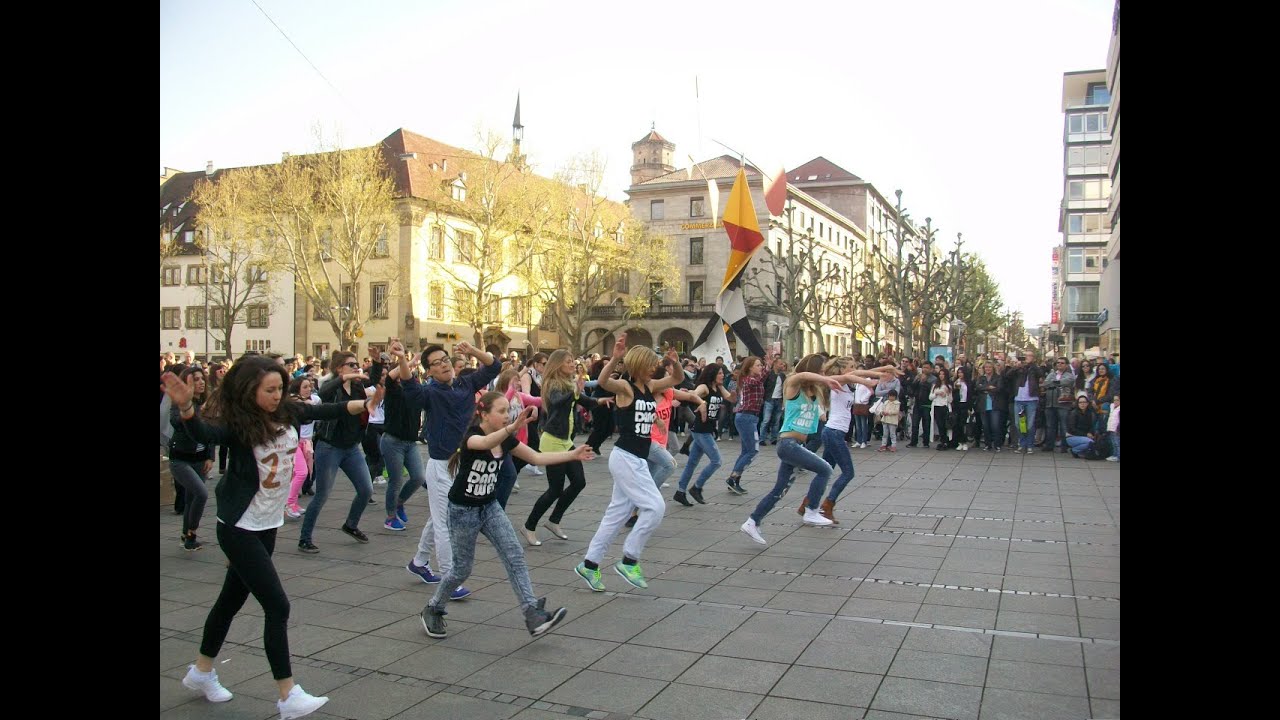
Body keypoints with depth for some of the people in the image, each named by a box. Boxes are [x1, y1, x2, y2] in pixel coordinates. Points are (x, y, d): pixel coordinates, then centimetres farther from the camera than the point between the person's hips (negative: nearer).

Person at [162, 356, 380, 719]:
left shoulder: (287, 413, -1)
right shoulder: (235, 424, -19)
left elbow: (327, 410, 12)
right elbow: (204, 434, -39)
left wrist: (365, 403, 12)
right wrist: (185, 407, -57)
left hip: (268, 524, 7)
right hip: (240, 528, -7)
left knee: (233, 598, 20)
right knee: (277, 605, -9)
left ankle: (202, 671, 39)